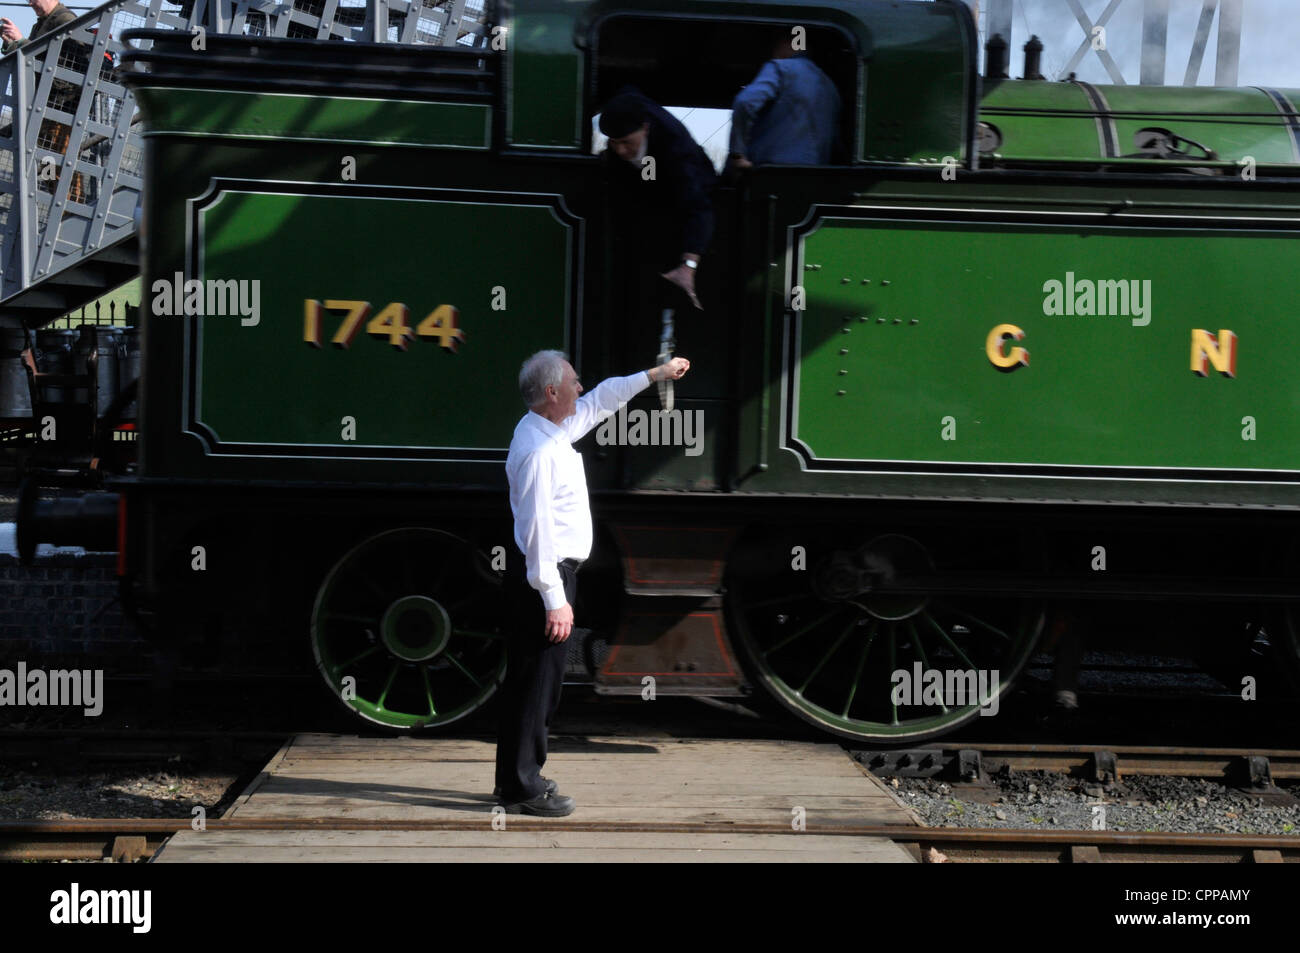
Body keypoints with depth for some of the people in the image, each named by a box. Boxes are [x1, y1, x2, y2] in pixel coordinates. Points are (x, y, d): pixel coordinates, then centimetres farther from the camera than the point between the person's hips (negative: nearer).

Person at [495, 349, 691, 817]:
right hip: (545, 577, -11)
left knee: (528, 681, 16)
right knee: (537, 680, -4)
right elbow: (538, 529, -24)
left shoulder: (553, 431, 10)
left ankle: (517, 778, 26)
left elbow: (600, 401, 26)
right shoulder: (539, 450, -21)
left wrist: (656, 374, 30)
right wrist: (555, 599, -24)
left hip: (548, 572, 11)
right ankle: (523, 788, 5)